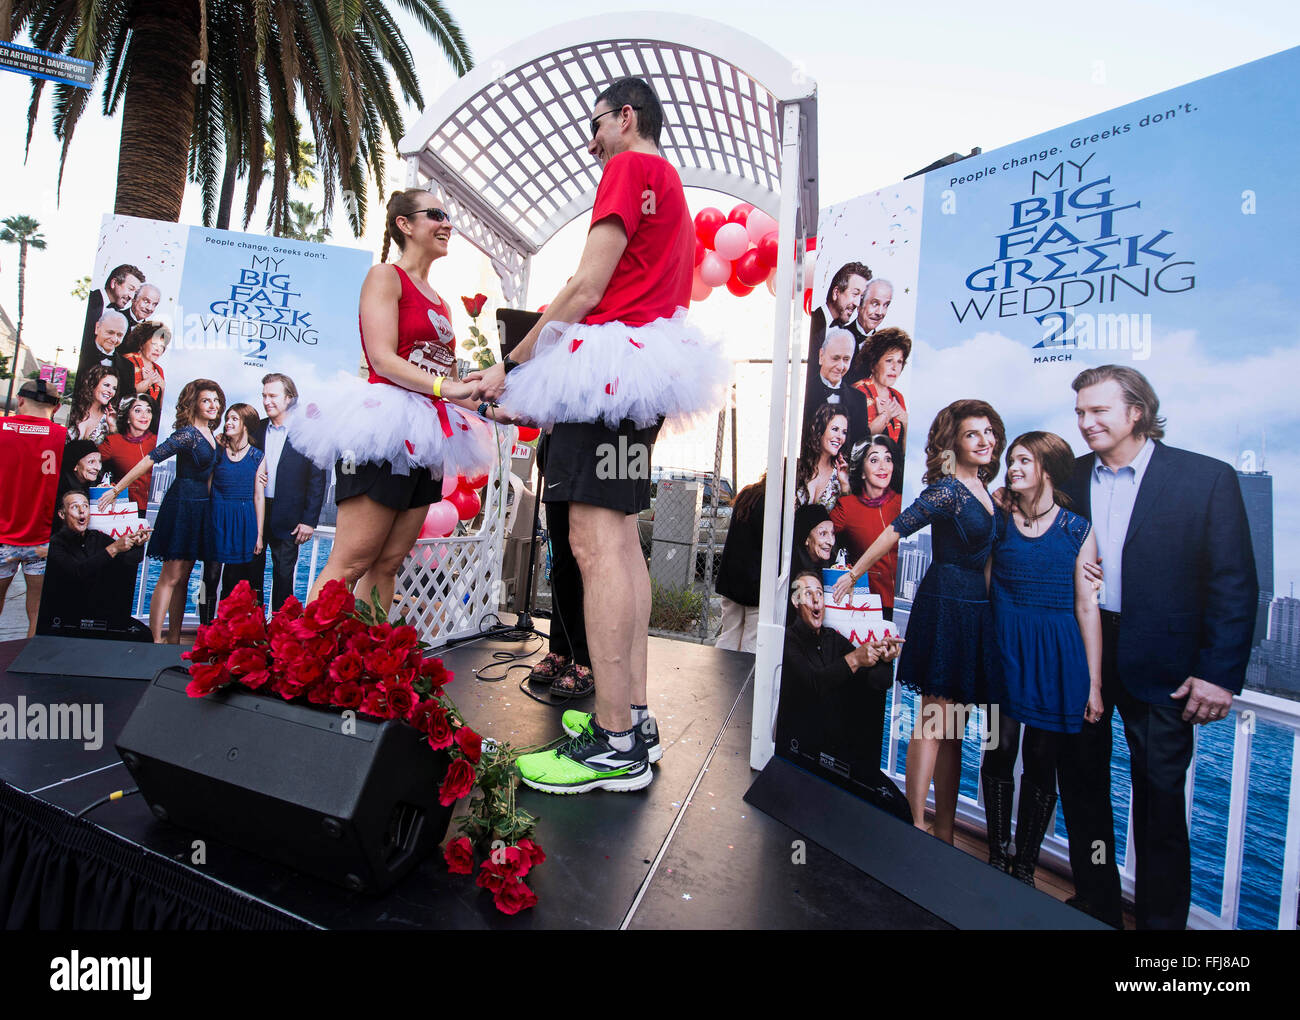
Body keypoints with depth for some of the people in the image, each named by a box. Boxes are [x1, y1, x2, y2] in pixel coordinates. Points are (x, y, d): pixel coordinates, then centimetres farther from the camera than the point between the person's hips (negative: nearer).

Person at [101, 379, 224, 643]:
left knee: (183, 577, 10)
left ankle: (173, 638, 17)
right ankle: (155, 639, -1)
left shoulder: (209, 434, 12)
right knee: (170, 577, -6)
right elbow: (150, 459, -18)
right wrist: (117, 489, -21)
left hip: (199, 507, 8)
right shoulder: (187, 433, -13)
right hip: (182, 504, -8)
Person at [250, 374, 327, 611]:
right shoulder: (255, 429, 8)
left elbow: (318, 479, -5)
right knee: (251, 573, 11)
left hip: (286, 519, -4)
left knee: (284, 577, 4)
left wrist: (309, 520, -9)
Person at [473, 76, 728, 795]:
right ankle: (633, 716, 11)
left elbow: (585, 291, -11)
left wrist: (511, 367, -6)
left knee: (594, 542, -14)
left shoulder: (631, 168, 0)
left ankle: (615, 745, -11)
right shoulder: (672, 189, 29)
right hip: (645, 376, 10)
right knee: (620, 539, 7)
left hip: (610, 369, -10)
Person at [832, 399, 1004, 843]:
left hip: (975, 612, 8)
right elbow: (896, 530, -17)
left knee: (953, 727, 11)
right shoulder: (946, 489, -11)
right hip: (946, 607, -8)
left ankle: (944, 832, 21)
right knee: (933, 721, -4)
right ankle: (916, 827, 5)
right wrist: (853, 575, -20)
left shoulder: (982, 488, 13)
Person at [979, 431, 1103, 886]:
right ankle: (998, 857, 25)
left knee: (1041, 762, 7)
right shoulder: (999, 521, 3)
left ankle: (1025, 865, 25)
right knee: (1000, 750, 7)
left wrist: (1093, 682, -1)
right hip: (1003, 645, 1)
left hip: (1055, 654, -1)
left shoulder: (1078, 530, 0)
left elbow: (1087, 607, 0)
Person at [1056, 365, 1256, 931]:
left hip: (1159, 666, -3)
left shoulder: (1208, 479, -6)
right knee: (1080, 784, 15)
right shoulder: (1068, 478, 4)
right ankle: (1095, 905, 35)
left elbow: (1235, 586, -7)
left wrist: (1219, 674, -11)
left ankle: (1160, 916, 29)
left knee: (1160, 798, 9)